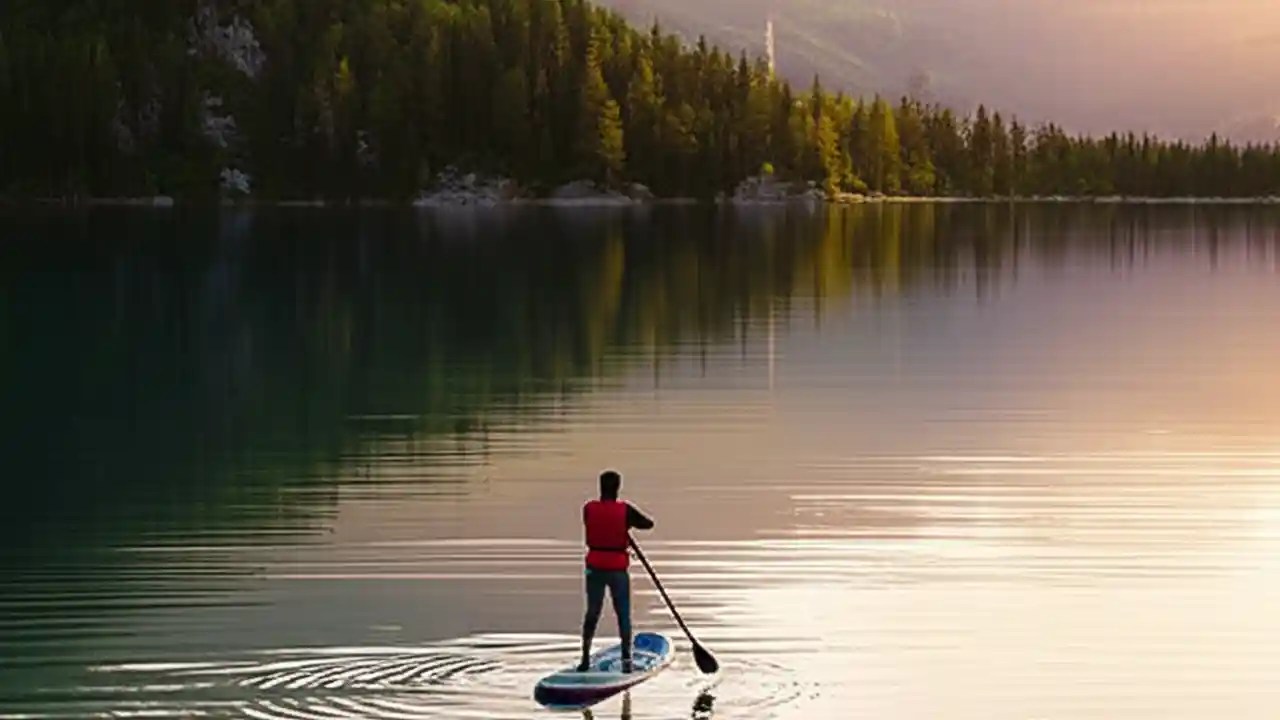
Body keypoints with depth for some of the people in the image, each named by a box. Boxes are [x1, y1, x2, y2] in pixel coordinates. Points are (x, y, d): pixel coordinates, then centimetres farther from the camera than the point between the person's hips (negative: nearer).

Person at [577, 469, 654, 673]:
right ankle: (626, 658, 2)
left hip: (595, 567, 2)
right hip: (618, 568, -2)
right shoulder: (625, 510, -10)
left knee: (592, 612, 13)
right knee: (623, 614, 6)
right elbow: (648, 524, 1)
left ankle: (585, 657, 14)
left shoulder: (589, 509, -3)